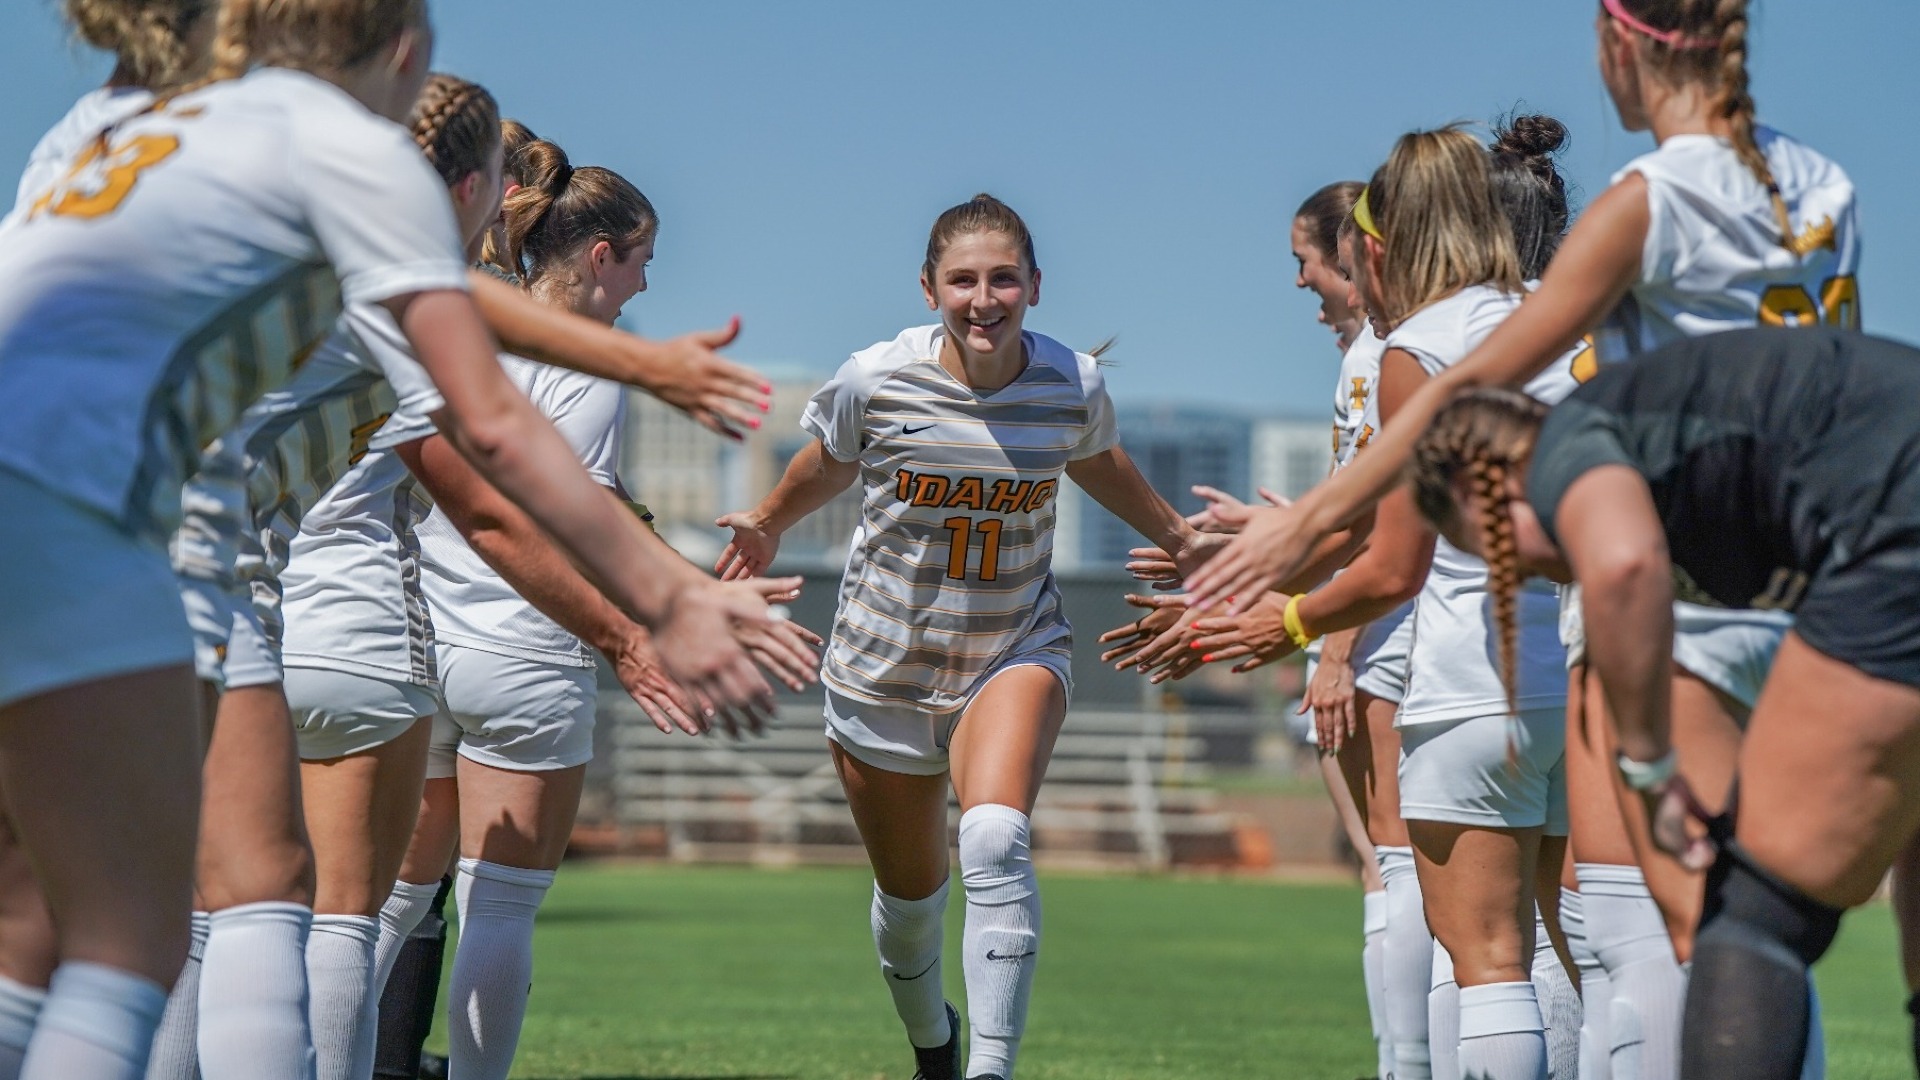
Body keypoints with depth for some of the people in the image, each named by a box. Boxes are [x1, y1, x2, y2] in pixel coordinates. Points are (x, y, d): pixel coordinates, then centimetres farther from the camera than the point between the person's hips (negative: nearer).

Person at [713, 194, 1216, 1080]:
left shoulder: (1074, 384, -11)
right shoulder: (876, 381, -16)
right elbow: (829, 463, 9)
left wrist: (1175, 536, 27)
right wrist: (767, 525, 23)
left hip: (1018, 651, 0)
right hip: (884, 667, 0)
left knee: (996, 842, -29)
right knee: (912, 891, 14)